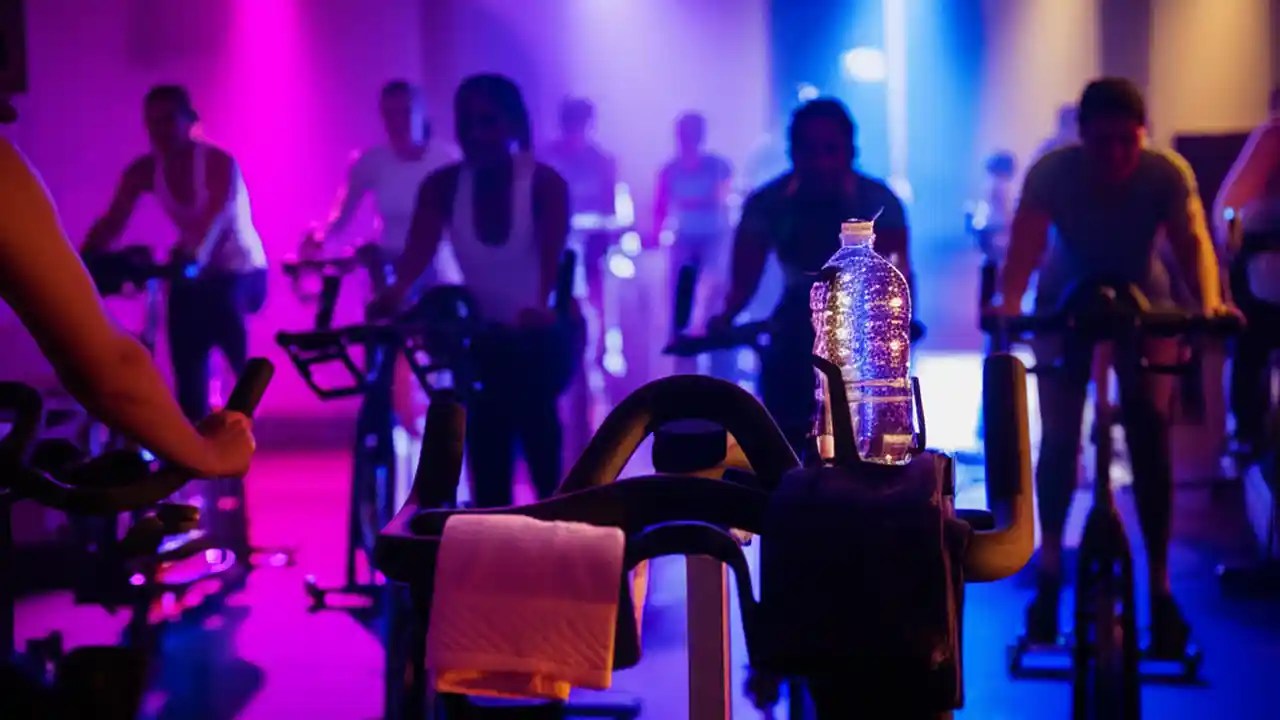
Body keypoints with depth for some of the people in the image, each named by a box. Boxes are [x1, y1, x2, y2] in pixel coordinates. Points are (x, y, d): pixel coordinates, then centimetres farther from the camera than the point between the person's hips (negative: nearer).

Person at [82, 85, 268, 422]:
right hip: (193, 275, 5)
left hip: (239, 273, -5)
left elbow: (216, 219, -37)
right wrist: (83, 258, -34)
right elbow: (112, 221, -15)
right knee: (189, 381, -2)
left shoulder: (219, 163, -20)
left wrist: (191, 258, -56)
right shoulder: (144, 170, -6)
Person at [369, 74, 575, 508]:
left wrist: (542, 309, -52)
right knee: (487, 456, 1)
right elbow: (417, 252, -24)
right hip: (486, 336, 3)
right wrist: (394, 294, -46)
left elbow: (554, 260, -31)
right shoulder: (442, 187, -9)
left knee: (531, 413, -21)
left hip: (542, 336, -3)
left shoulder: (545, 184, -16)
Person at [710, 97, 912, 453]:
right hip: (798, 330, 2)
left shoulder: (878, 202, -20)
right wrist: (724, 317, -44)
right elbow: (743, 280, -23)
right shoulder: (767, 205, -16)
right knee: (786, 437, -6)